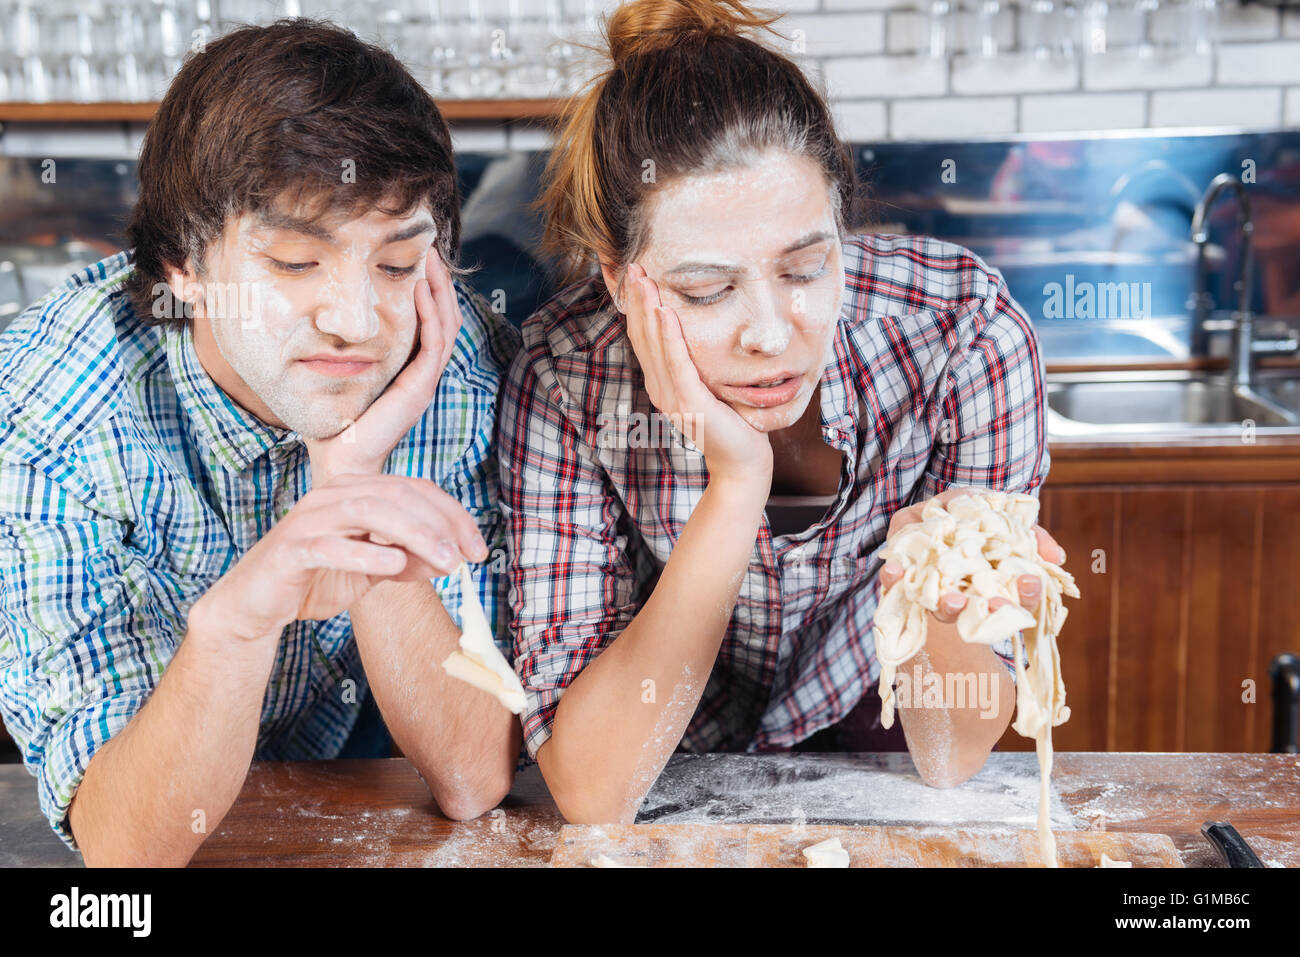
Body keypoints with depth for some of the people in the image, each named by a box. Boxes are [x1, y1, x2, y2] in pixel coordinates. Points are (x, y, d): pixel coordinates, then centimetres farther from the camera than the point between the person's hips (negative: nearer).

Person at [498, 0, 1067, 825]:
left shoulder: (967, 333, -23)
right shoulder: (565, 385, -24)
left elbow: (954, 757, -18)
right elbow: (590, 793, -26)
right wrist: (734, 488, -34)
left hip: (874, 788, 1)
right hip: (672, 807, 0)